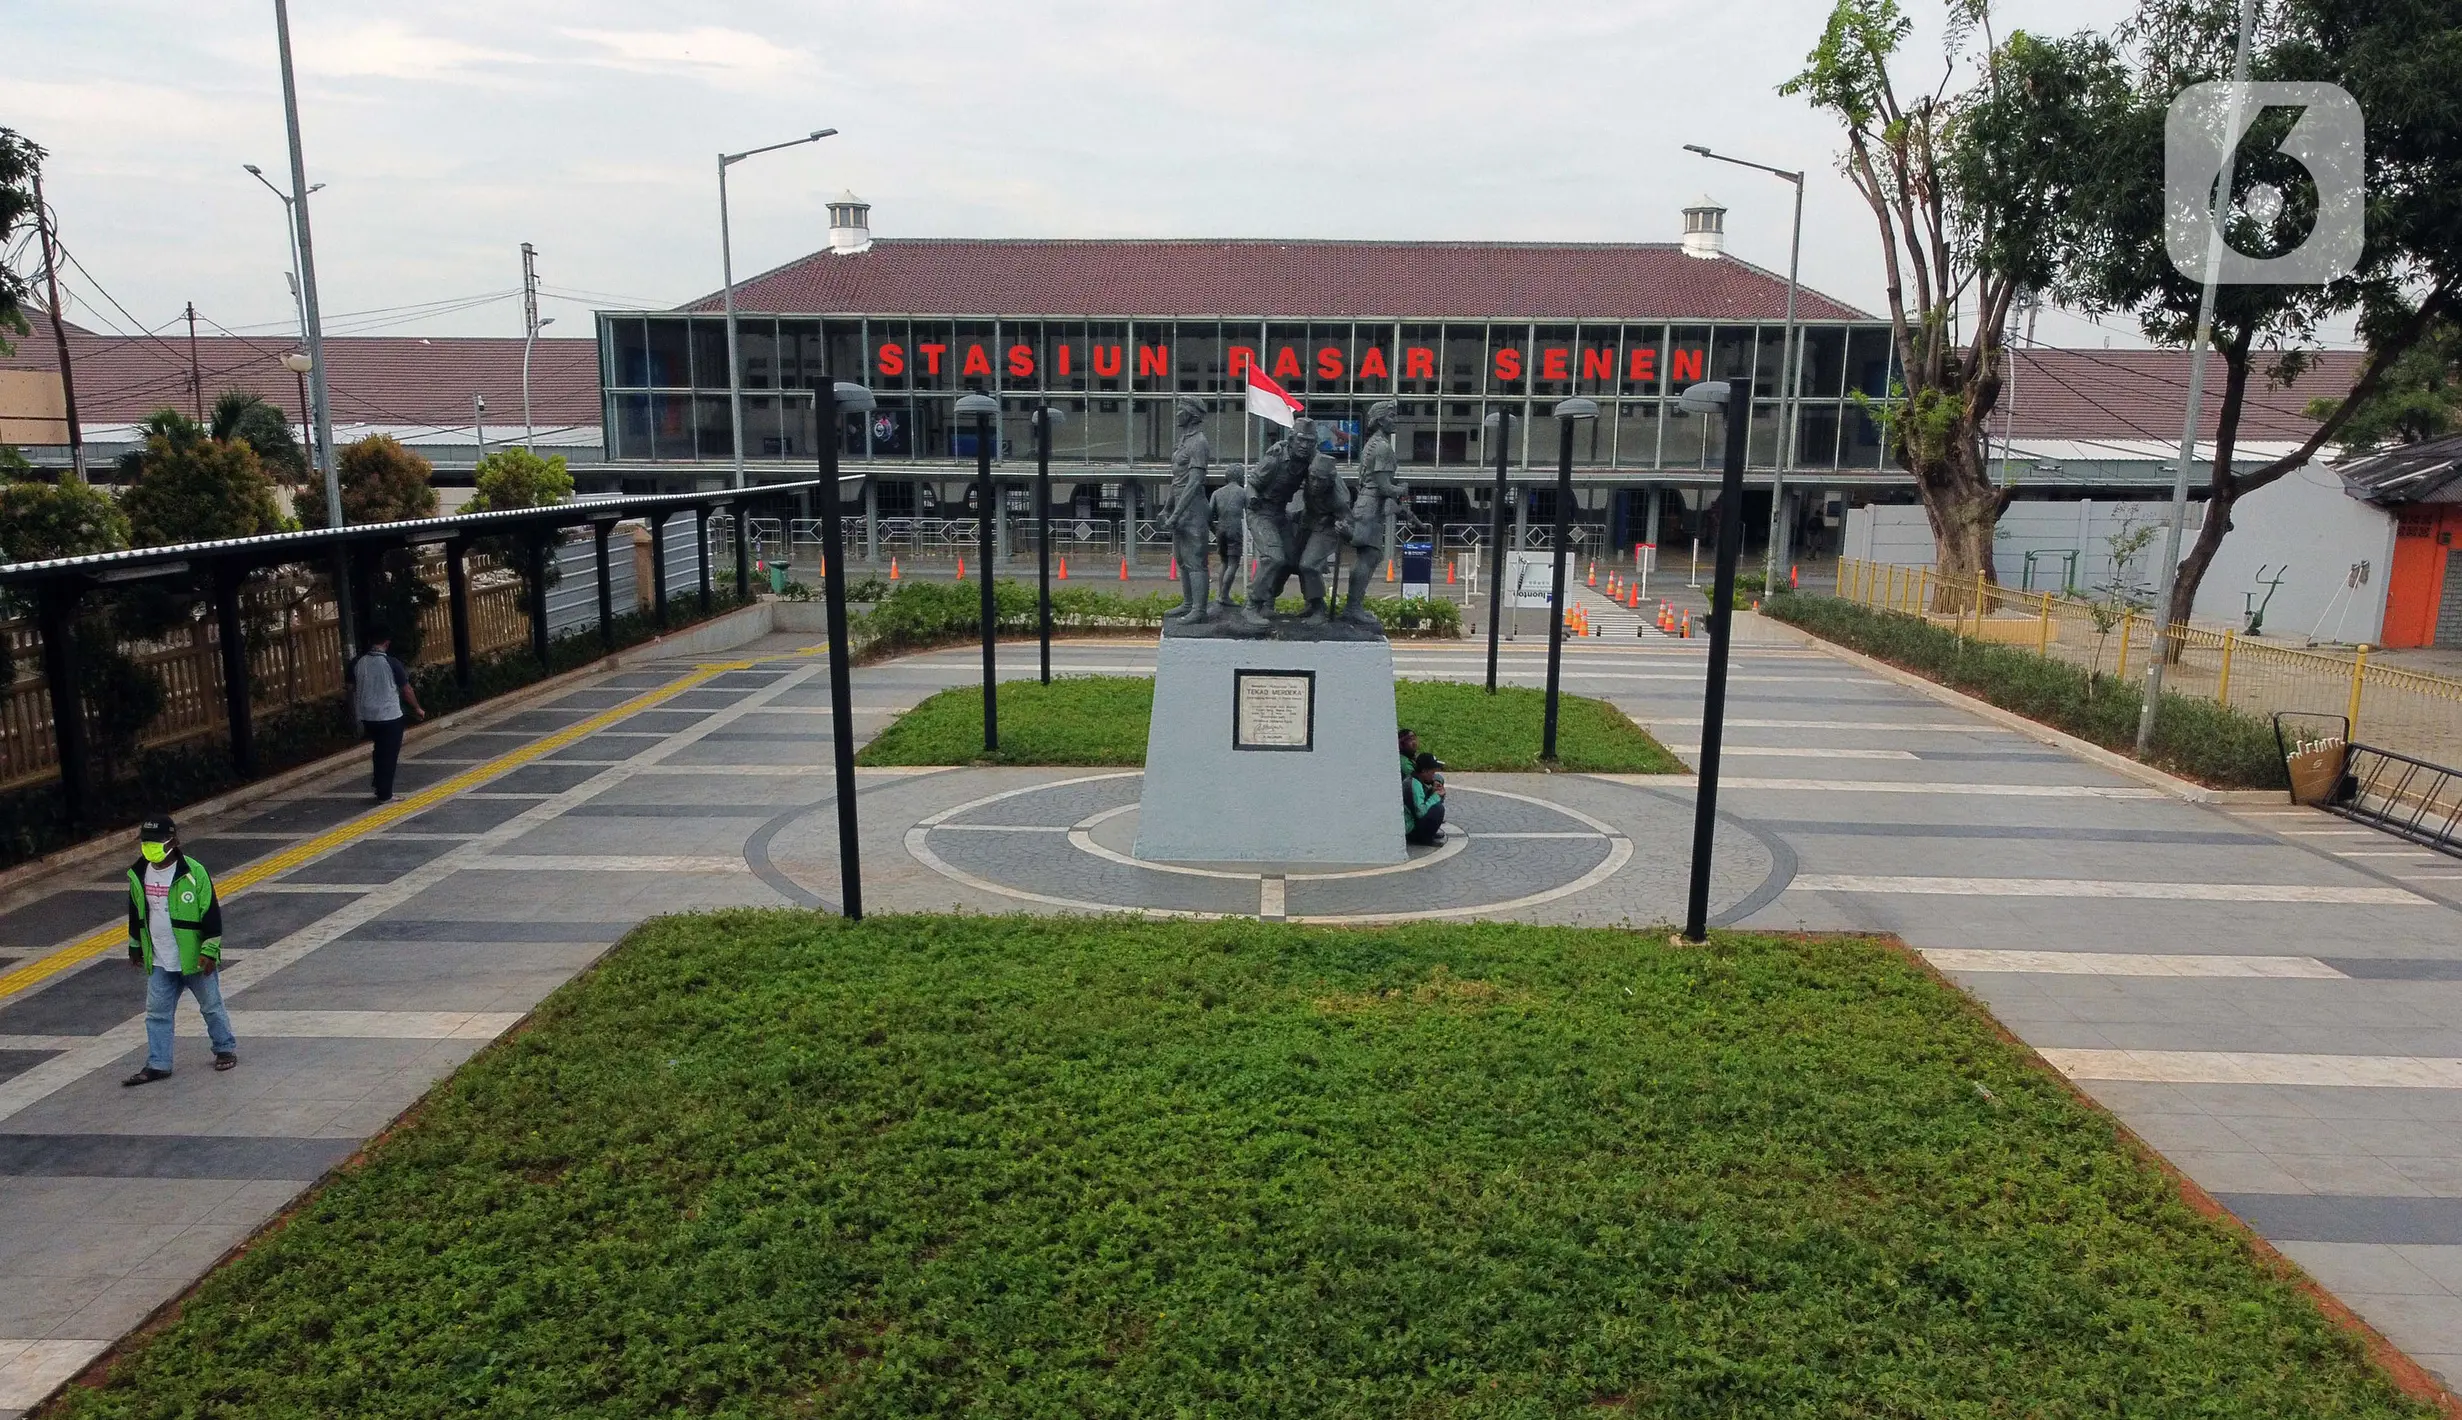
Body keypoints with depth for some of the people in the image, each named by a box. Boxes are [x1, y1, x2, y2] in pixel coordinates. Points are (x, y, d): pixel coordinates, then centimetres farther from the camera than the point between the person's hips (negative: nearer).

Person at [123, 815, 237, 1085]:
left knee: (211, 1005, 9)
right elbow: (136, 913, 16)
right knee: (157, 1013, 6)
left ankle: (226, 1049, 24)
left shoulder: (193, 872, -16)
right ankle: (158, 1065, 13)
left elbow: (211, 911, -13)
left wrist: (210, 949, -15)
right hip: (159, 962, 5)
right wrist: (135, 946, 21)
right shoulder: (138, 874, 2)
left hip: (195, 958, -5)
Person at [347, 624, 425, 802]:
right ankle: (384, 795, 7)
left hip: (367, 717, 5)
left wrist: (355, 713, 17)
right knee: (389, 755, 4)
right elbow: (406, 690, -6)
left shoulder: (357, 663, 0)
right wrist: (417, 709, 9)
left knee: (380, 751, 23)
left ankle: (379, 788, 24)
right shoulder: (392, 663, -12)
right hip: (390, 716, -5)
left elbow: (352, 690, 5)